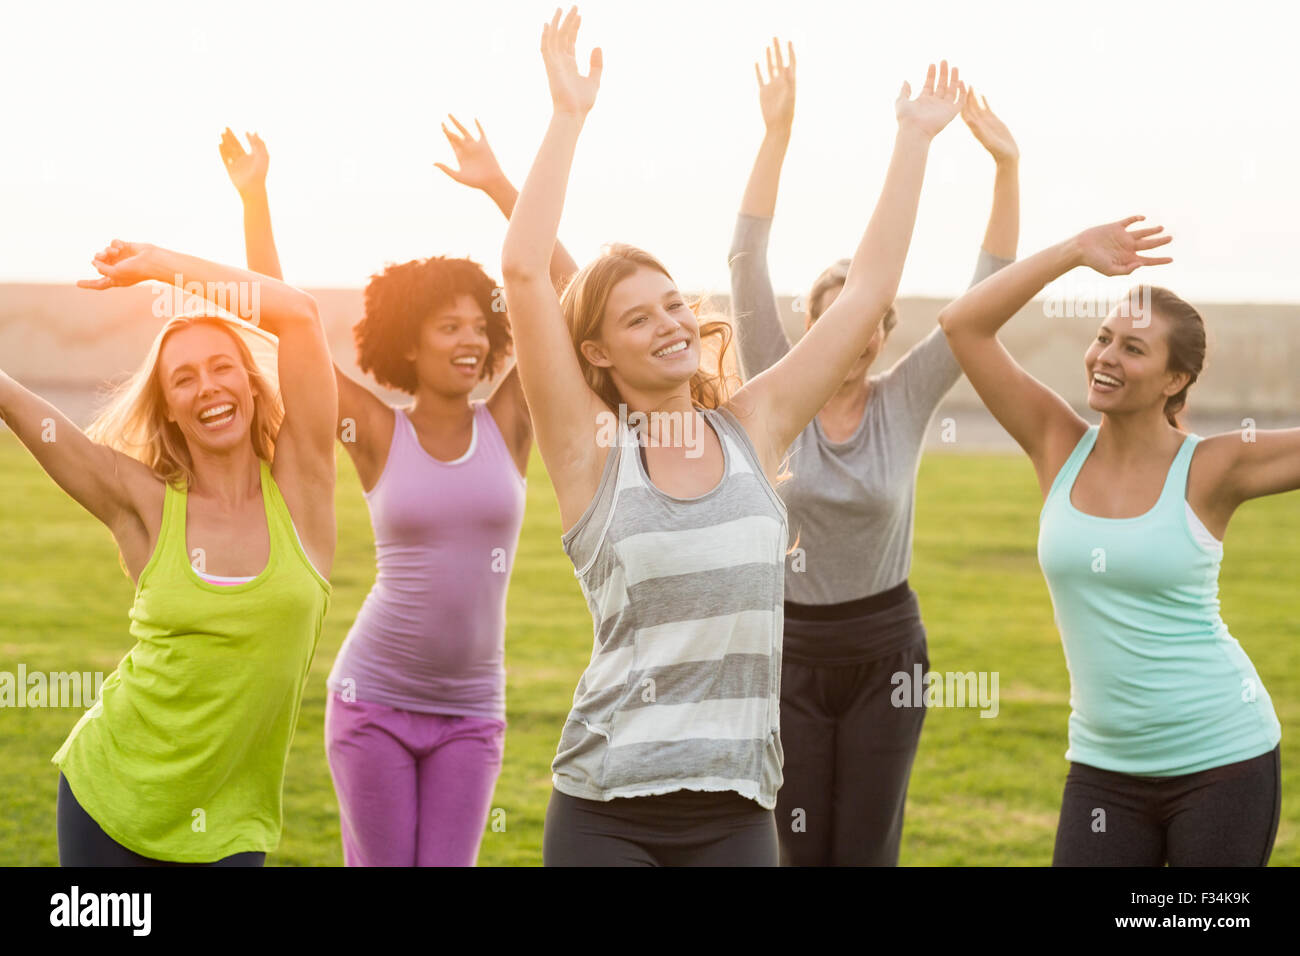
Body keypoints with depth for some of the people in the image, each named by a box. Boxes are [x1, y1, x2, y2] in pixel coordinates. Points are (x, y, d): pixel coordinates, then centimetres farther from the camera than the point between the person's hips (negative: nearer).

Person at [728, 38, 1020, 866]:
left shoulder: (908, 400, -4)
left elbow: (989, 293, -9)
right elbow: (748, 265, -15)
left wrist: (1007, 165, -20)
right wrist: (777, 134, -24)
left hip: (886, 648, 1)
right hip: (790, 646, -1)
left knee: (867, 852, 5)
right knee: (796, 850, 3)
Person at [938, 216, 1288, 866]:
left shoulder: (1210, 470, -7)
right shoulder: (1059, 448, 1)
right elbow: (963, 324, -5)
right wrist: (1076, 251, -9)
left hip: (1223, 759, -3)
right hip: (1104, 766, 3)